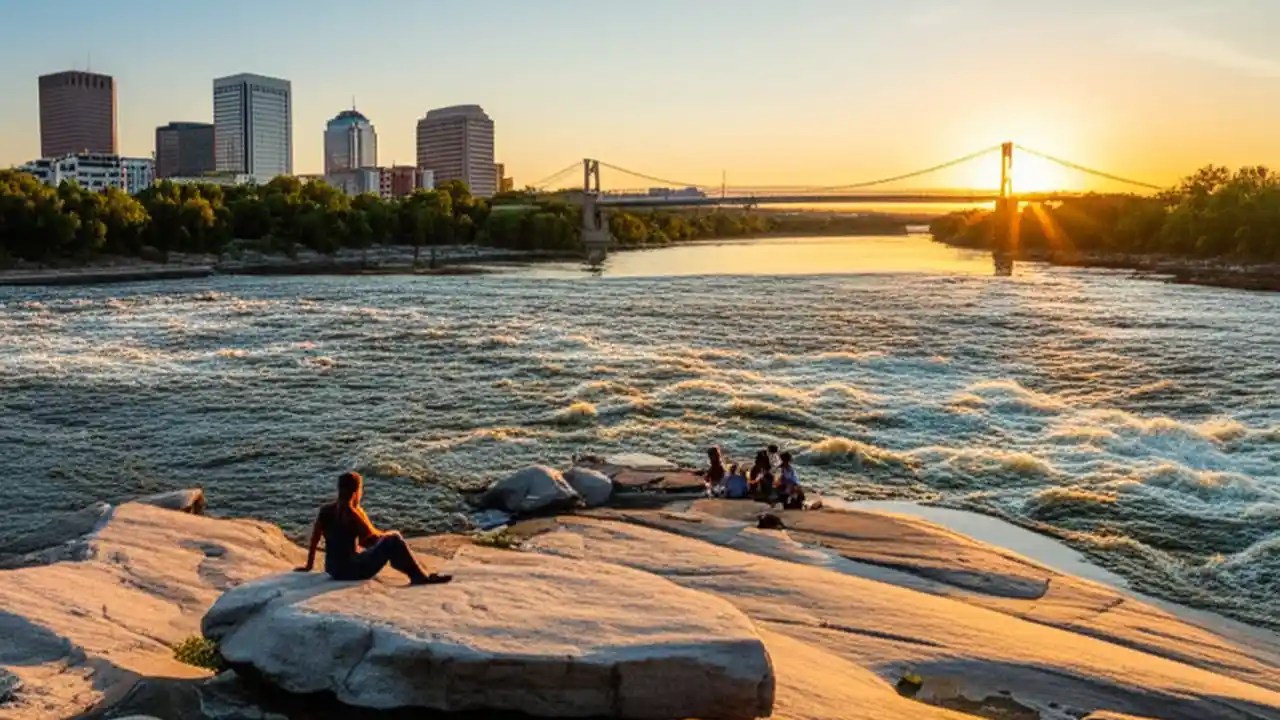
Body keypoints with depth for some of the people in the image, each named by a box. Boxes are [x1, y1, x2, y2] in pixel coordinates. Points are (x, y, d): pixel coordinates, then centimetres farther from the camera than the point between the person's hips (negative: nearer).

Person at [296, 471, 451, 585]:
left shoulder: (325, 510, 5)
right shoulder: (353, 512, -15)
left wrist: (309, 565, 24)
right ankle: (420, 577, -4)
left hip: (332, 569, 8)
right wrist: (388, 535, 15)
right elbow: (372, 536, -6)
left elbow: (314, 540, 12)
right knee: (393, 541, -6)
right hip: (351, 570, -8)